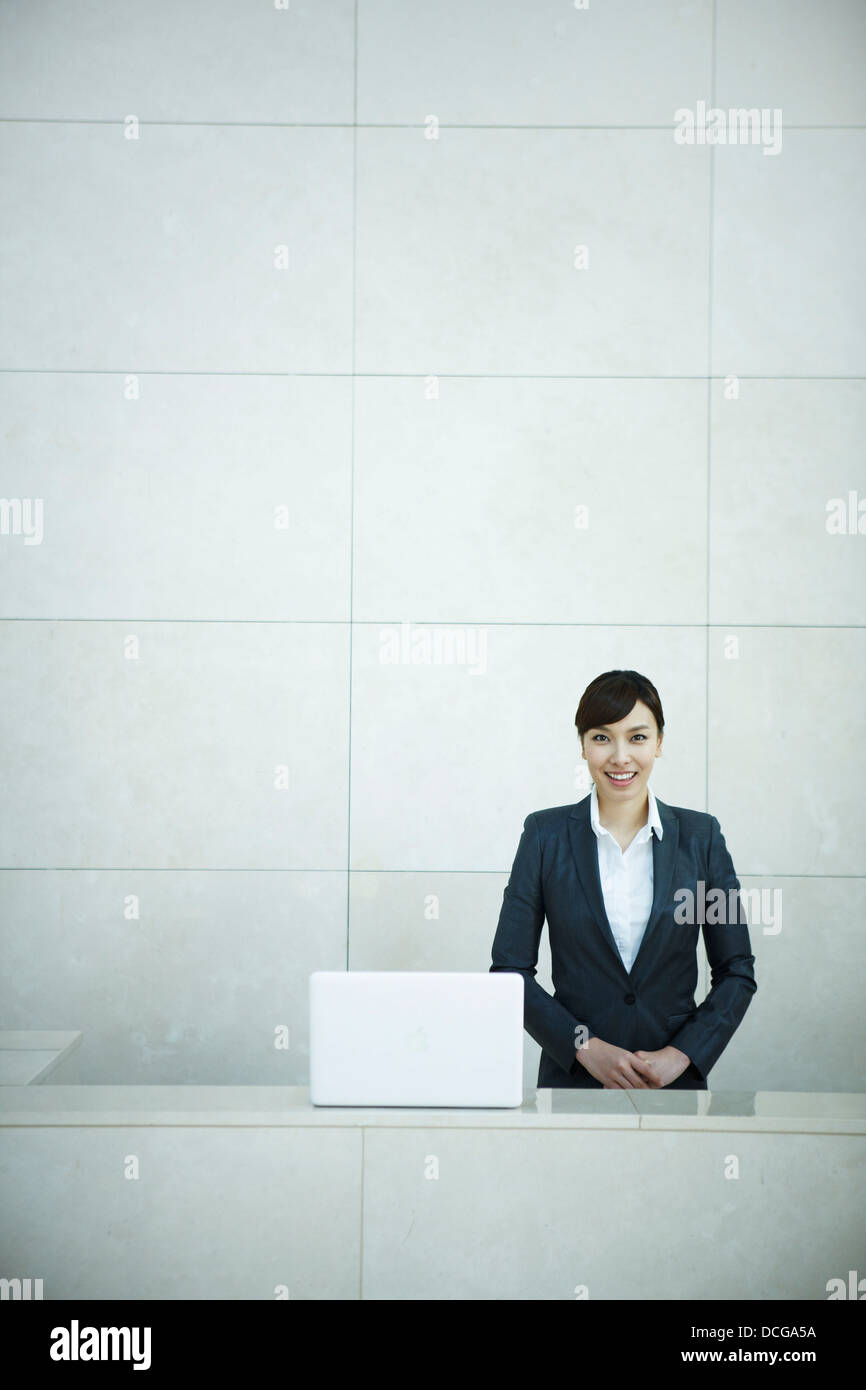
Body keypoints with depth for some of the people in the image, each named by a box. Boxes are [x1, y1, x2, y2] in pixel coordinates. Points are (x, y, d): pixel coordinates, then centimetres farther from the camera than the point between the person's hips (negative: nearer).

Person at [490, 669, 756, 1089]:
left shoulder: (700, 835, -1)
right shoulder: (545, 834, -3)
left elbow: (737, 972, 1)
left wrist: (680, 1054, -11)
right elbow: (510, 969, -4)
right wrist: (586, 1046, -14)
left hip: (675, 1078, 1)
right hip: (573, 1077, -1)